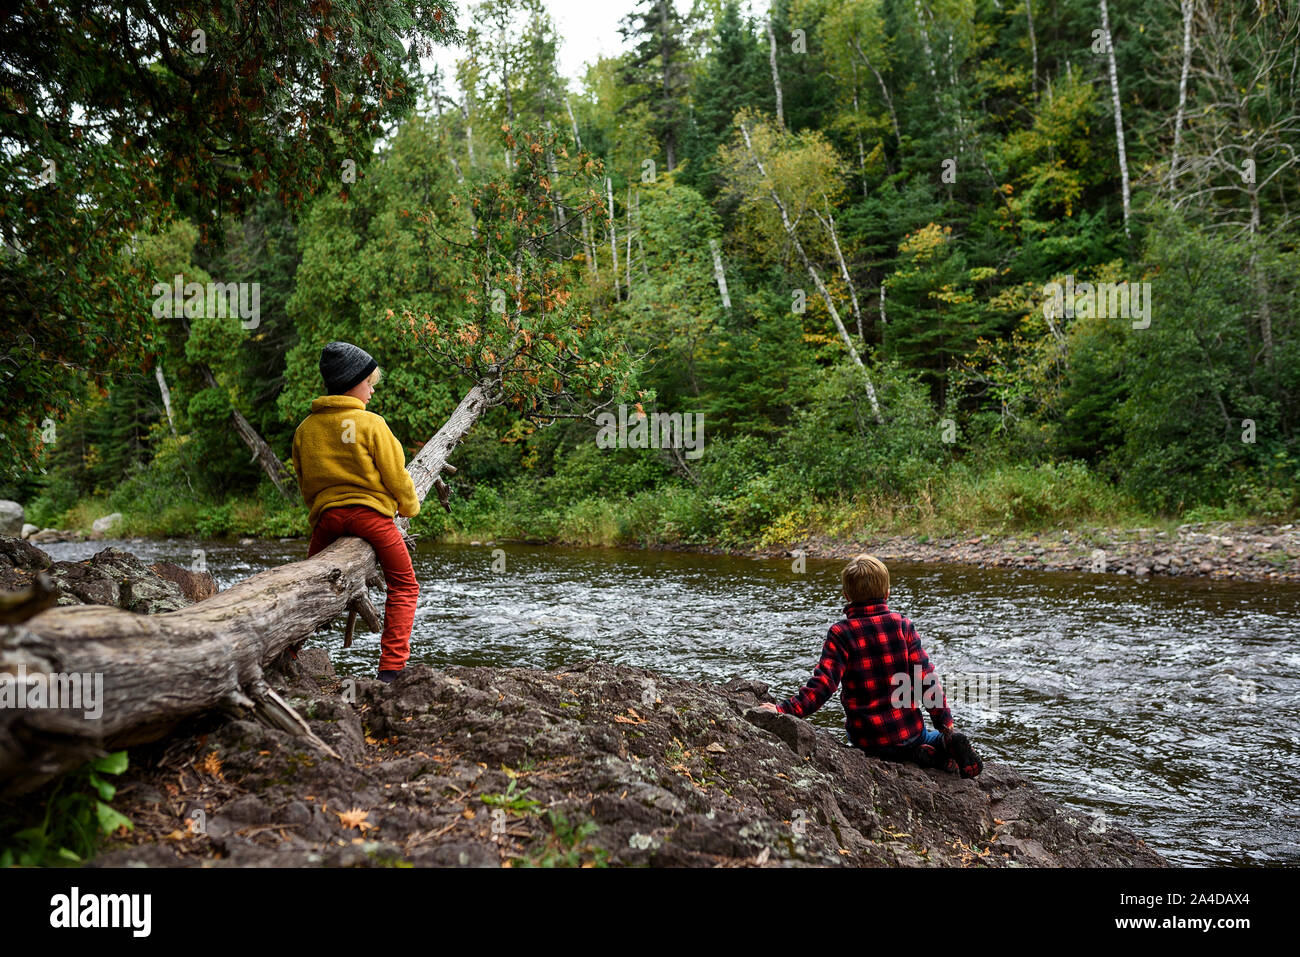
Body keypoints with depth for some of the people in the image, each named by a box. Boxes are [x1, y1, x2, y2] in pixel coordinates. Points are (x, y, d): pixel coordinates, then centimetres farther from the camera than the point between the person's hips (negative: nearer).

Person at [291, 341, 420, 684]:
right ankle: (391, 667, -2)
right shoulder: (372, 424, -7)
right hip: (372, 513, -4)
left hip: (325, 515, 4)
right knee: (404, 586, 7)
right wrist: (410, 506, 15)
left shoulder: (305, 429, 8)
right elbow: (395, 474, -3)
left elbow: (304, 482, 14)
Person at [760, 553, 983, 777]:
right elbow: (927, 679, -4)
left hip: (868, 739, -2)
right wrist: (947, 725, 4)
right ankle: (946, 746, 0)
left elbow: (823, 684, -21)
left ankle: (920, 754, 0)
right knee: (932, 738, 36)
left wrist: (784, 710, -22)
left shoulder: (840, 633, -12)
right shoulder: (902, 625, -4)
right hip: (909, 730, 2)